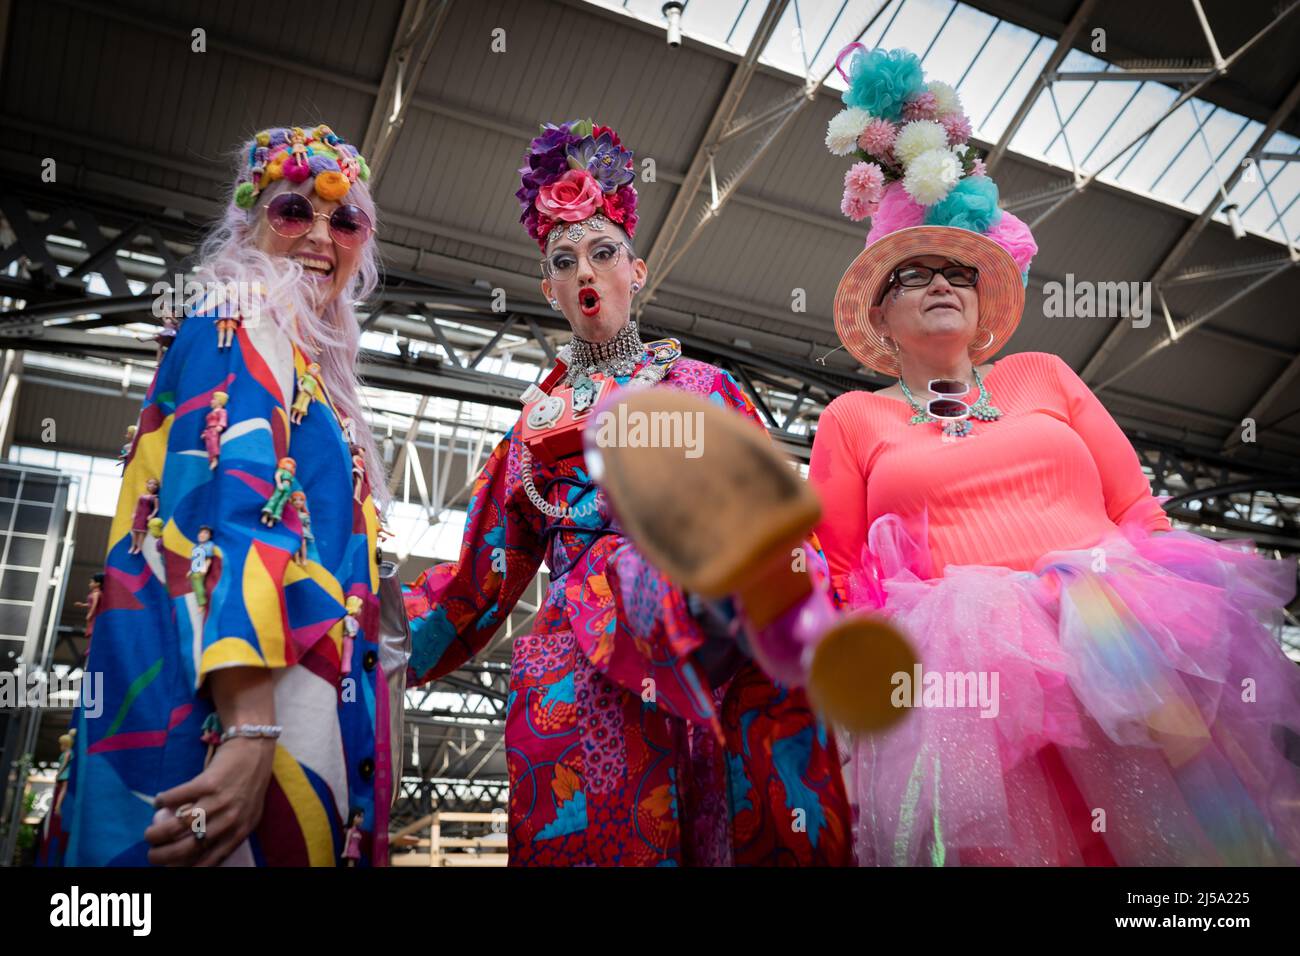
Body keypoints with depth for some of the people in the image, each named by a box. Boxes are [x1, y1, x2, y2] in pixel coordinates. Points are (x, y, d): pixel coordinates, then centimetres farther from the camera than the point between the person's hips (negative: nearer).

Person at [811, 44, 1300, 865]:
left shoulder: (1042, 376, 21)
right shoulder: (853, 419, 15)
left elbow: (1139, 506, 15)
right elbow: (838, 574, 10)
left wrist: (1125, 601, -4)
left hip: (1116, 631, 3)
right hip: (959, 664, -2)